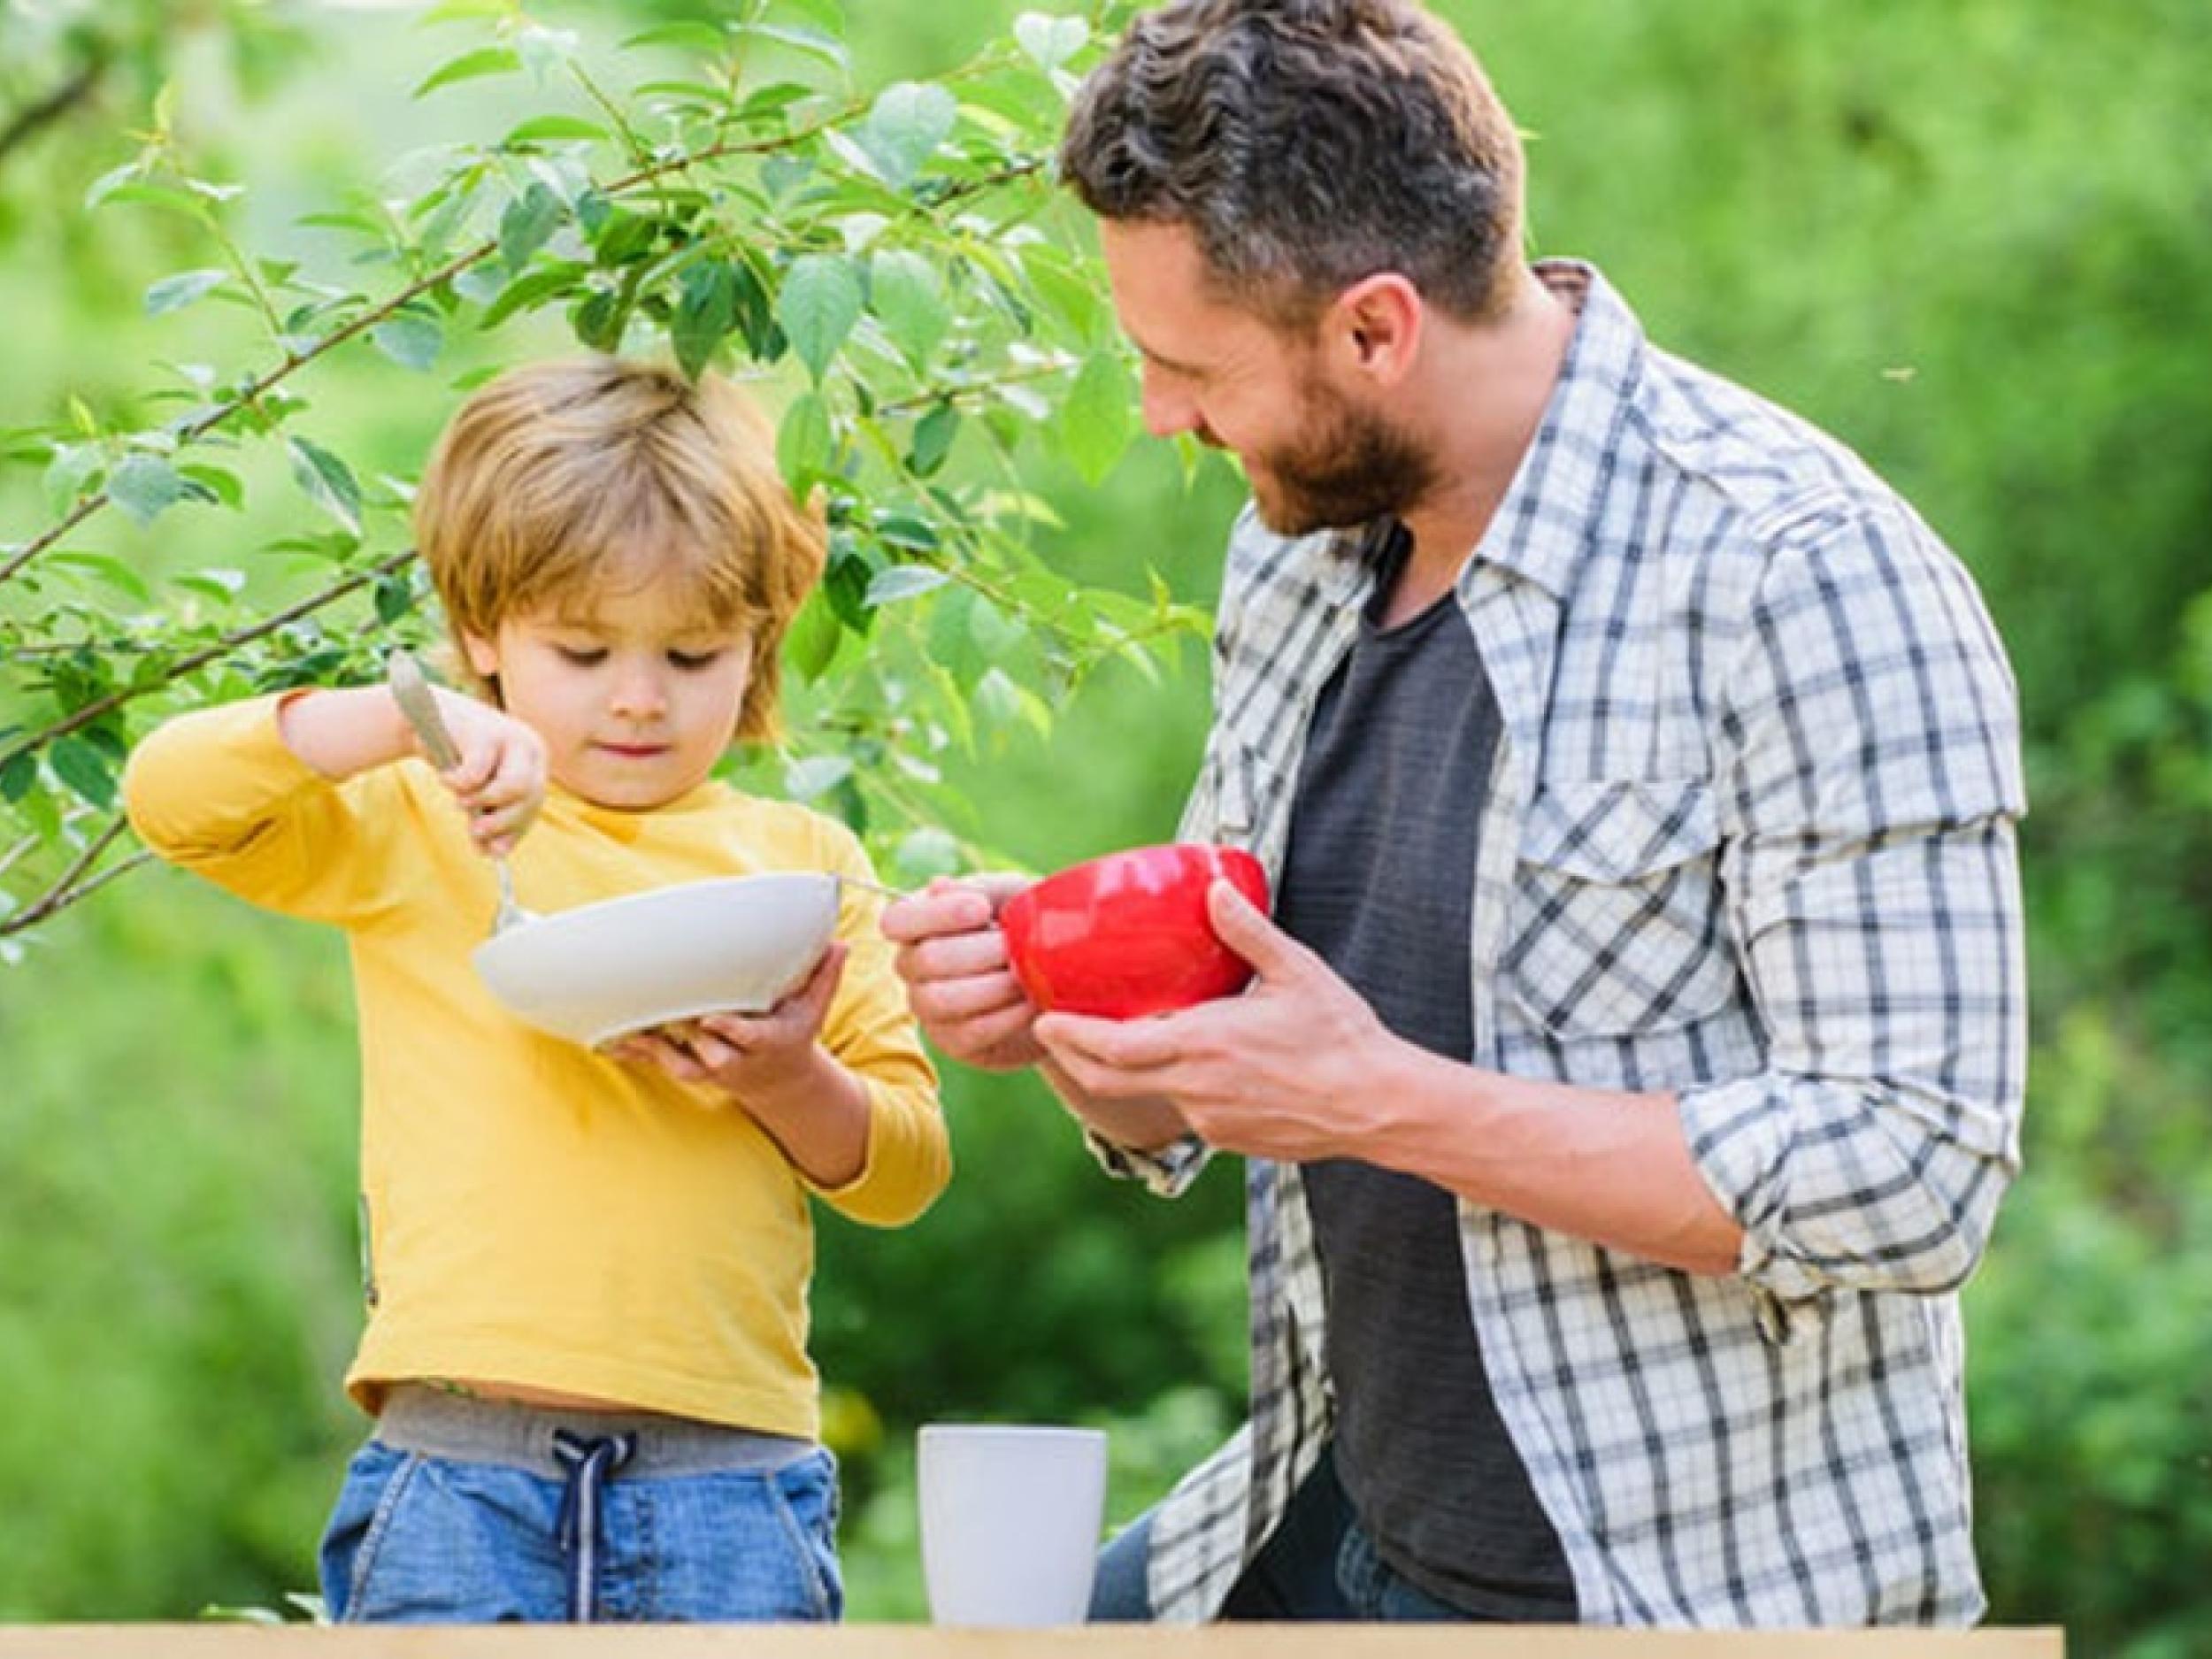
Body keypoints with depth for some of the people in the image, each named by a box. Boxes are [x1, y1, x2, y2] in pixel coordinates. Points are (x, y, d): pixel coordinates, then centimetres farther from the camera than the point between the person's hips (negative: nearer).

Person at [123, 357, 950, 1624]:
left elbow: (907, 1170, 12)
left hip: (728, 1469, 1)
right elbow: (173, 795, -5)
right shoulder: (417, 830, 10)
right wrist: (411, 717, -16)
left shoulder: (803, 864, 14)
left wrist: (787, 1084, -9)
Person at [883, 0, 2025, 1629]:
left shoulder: (1805, 582, -20)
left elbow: (1911, 1178, -25)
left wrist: (1383, 1100, -26)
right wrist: (1060, 1018, -10)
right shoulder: (1299, 547, 5)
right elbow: (1198, 1115, 14)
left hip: (1700, 1597, -7)